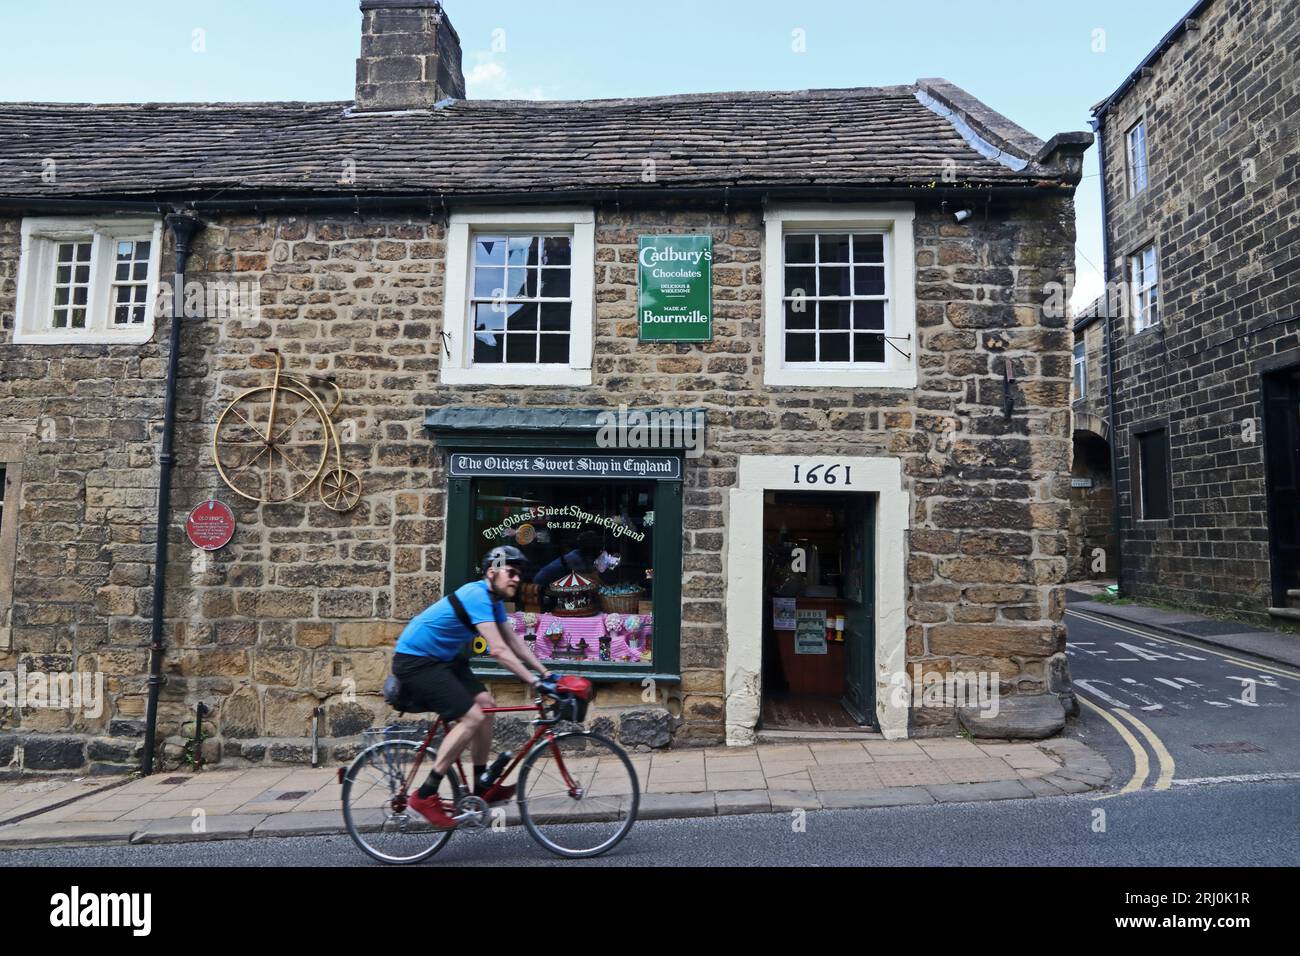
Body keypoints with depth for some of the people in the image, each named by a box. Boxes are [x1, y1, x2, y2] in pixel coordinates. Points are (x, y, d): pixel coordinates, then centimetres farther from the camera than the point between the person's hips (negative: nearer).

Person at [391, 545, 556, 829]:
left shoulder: (493, 599, 7)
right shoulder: (477, 596, -24)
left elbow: (515, 642, 9)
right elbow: (498, 650, -31)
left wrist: (546, 673, 2)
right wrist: (536, 682, -31)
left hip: (442, 659, 10)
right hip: (415, 662, -10)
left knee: (485, 704, 3)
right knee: (472, 718, -16)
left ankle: (482, 788, 13)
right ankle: (425, 796, -9)